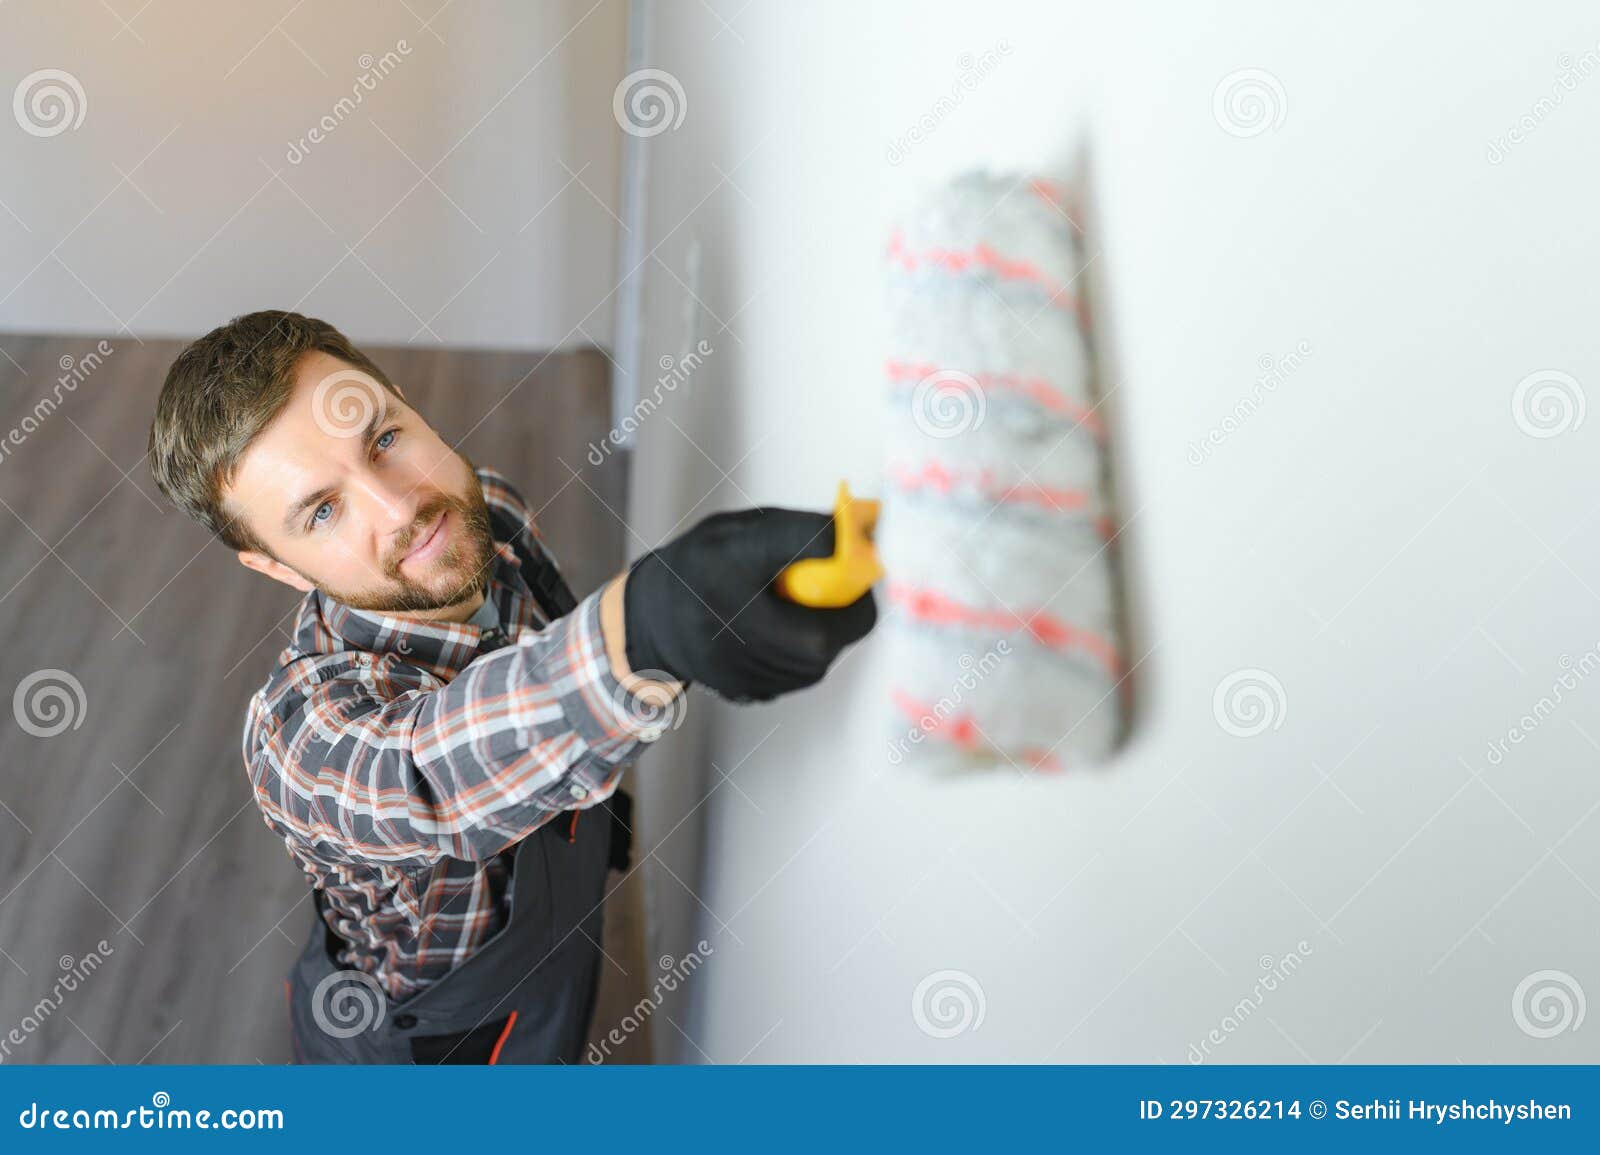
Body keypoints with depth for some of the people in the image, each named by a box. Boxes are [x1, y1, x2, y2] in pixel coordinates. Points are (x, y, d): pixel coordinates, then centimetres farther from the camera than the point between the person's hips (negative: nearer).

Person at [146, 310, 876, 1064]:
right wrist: (648, 624, -83)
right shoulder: (298, 740, -42)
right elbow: (435, 770, -65)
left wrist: (596, 801, 17)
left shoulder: (484, 513, -20)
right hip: (416, 1047, -6)